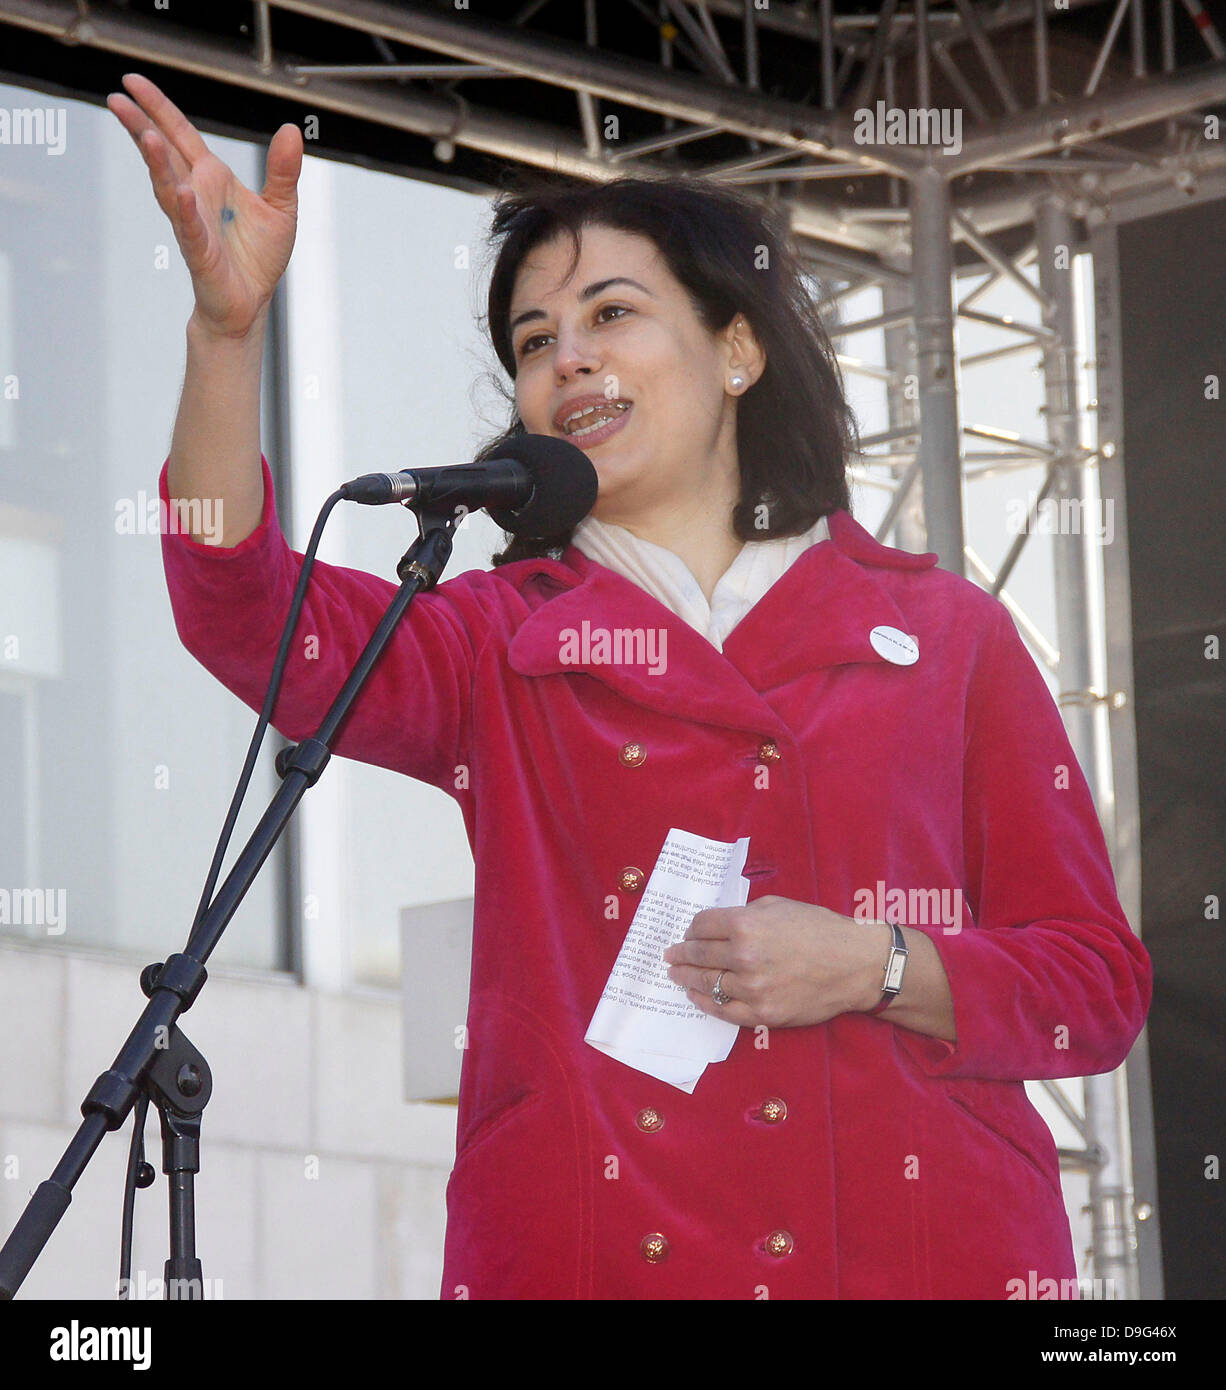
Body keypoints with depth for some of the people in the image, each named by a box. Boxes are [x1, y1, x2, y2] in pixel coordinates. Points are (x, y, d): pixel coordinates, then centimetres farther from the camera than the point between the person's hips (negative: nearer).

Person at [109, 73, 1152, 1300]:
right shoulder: (500, 643, 13)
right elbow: (253, 621, -7)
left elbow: (1099, 987, 8)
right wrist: (228, 330, -20)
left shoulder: (945, 633, 11)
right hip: (590, 1256, 0)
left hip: (928, 1245, 0)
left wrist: (875, 968, -9)